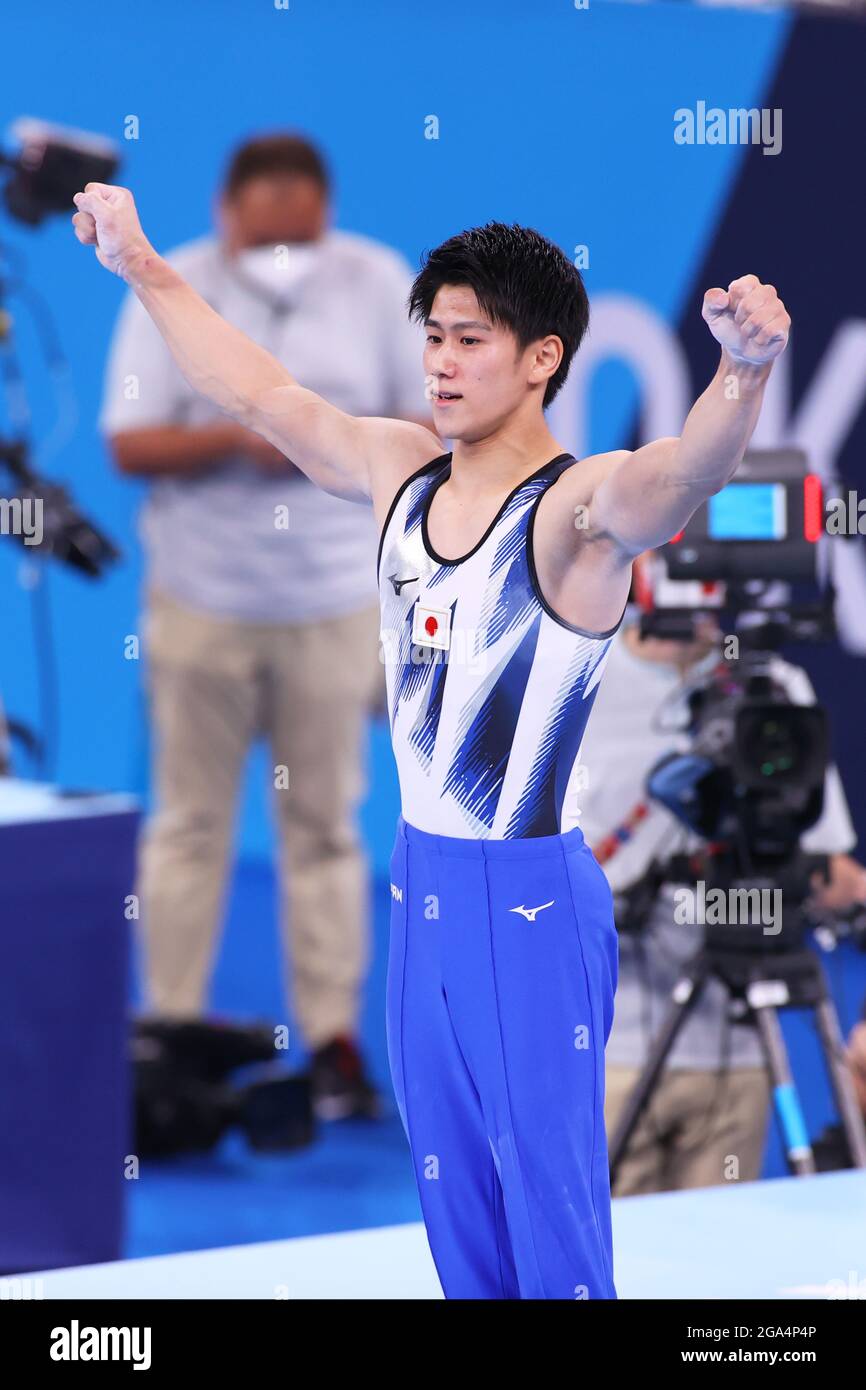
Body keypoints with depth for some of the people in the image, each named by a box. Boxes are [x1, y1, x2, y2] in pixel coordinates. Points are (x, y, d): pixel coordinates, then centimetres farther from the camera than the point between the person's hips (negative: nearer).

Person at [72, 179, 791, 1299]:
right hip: (421, 883, 7)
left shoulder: (581, 507, -15)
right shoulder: (399, 471, 6)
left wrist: (744, 371, -57)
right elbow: (257, 391, 19)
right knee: (452, 1197, 15)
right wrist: (144, 269, 25)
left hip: (530, 903, -7)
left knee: (550, 1199, -3)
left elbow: (687, 467, -36)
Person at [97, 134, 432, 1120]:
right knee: (190, 823, 4)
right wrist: (236, 437, -18)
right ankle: (175, 1035, 10)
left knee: (326, 826, 3)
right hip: (202, 596, 0)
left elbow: (435, 427, 2)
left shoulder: (379, 283, 1)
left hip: (336, 602, 0)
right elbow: (131, 444, -4)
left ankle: (334, 1040, 8)